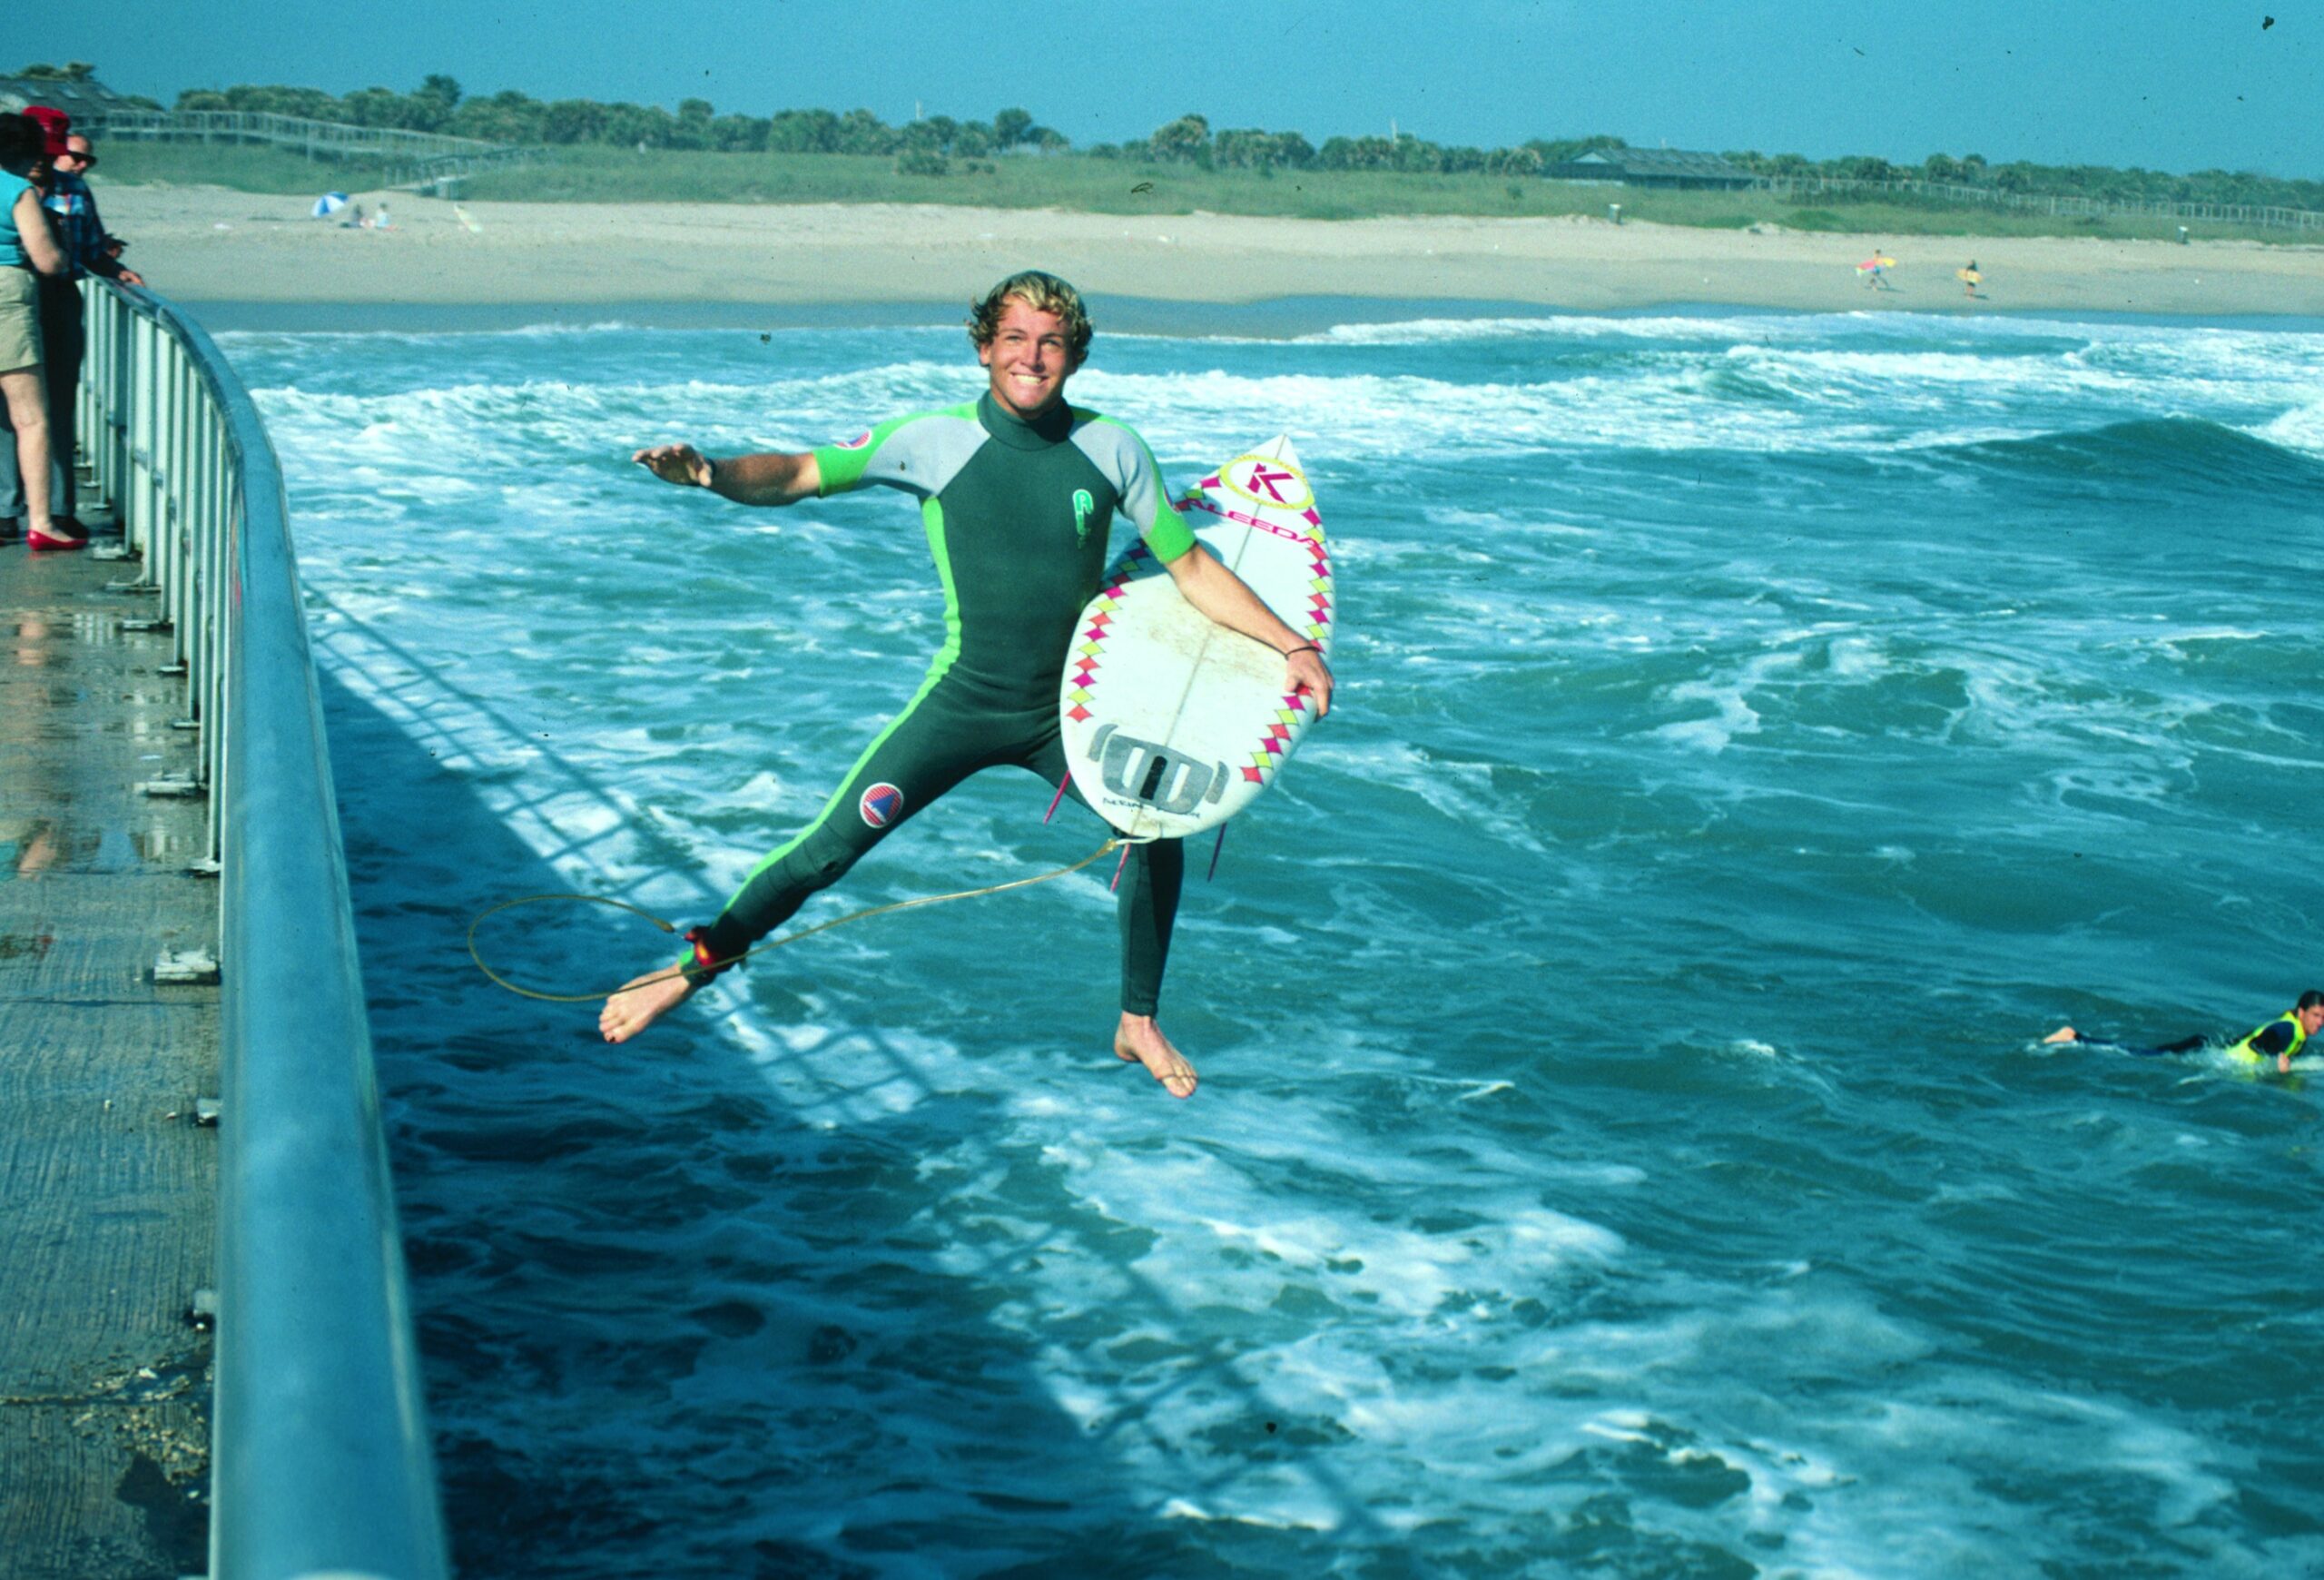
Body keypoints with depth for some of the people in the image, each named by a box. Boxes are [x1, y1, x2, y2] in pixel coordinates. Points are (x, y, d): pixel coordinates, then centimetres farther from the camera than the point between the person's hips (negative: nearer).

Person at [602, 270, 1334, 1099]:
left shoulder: (1112, 449, -5)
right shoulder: (934, 440, -11)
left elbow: (1193, 568, 1)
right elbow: (797, 475, -12)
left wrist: (1291, 644, -5)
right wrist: (712, 472, -32)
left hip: (1068, 708, 2)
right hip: (961, 702, -2)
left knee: (1158, 838, -6)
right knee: (833, 845, -10)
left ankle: (1138, 1026, 16)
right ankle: (696, 964, 8)